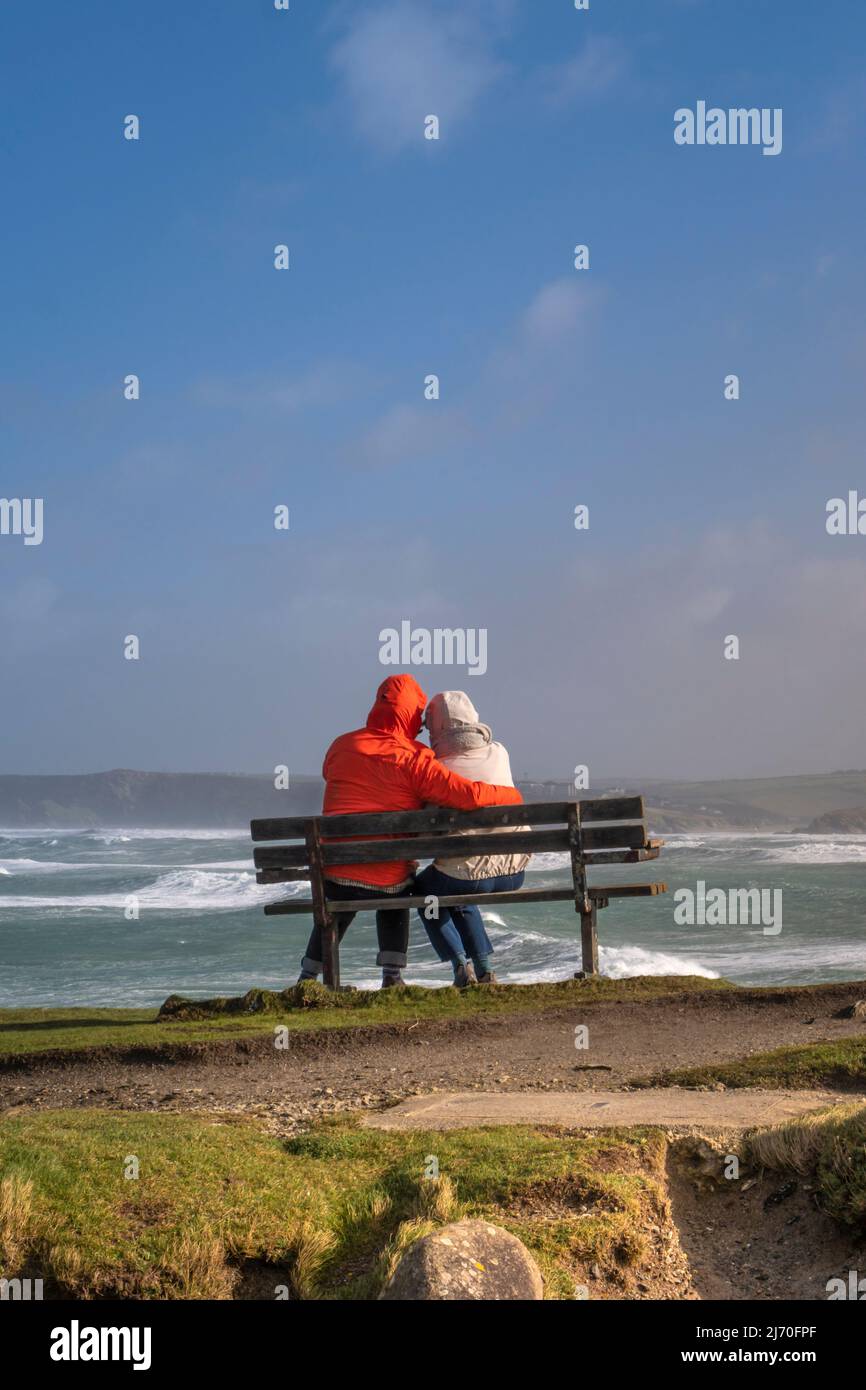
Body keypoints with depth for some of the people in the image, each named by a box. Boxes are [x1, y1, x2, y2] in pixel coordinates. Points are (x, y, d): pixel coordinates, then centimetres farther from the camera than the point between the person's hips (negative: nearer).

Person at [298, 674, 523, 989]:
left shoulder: (340, 747, 4)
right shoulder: (414, 759, -11)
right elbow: (469, 796, -18)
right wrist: (512, 795, 0)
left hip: (335, 869, 3)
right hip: (386, 879, -2)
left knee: (334, 915, 32)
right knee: (394, 903, 32)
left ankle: (307, 979, 35)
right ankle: (392, 976, 21)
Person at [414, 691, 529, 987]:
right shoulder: (499, 753, 2)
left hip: (468, 872, -5)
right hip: (513, 873, 5)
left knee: (423, 889, 28)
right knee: (460, 897, 36)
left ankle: (461, 965, 15)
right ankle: (484, 969, 27)